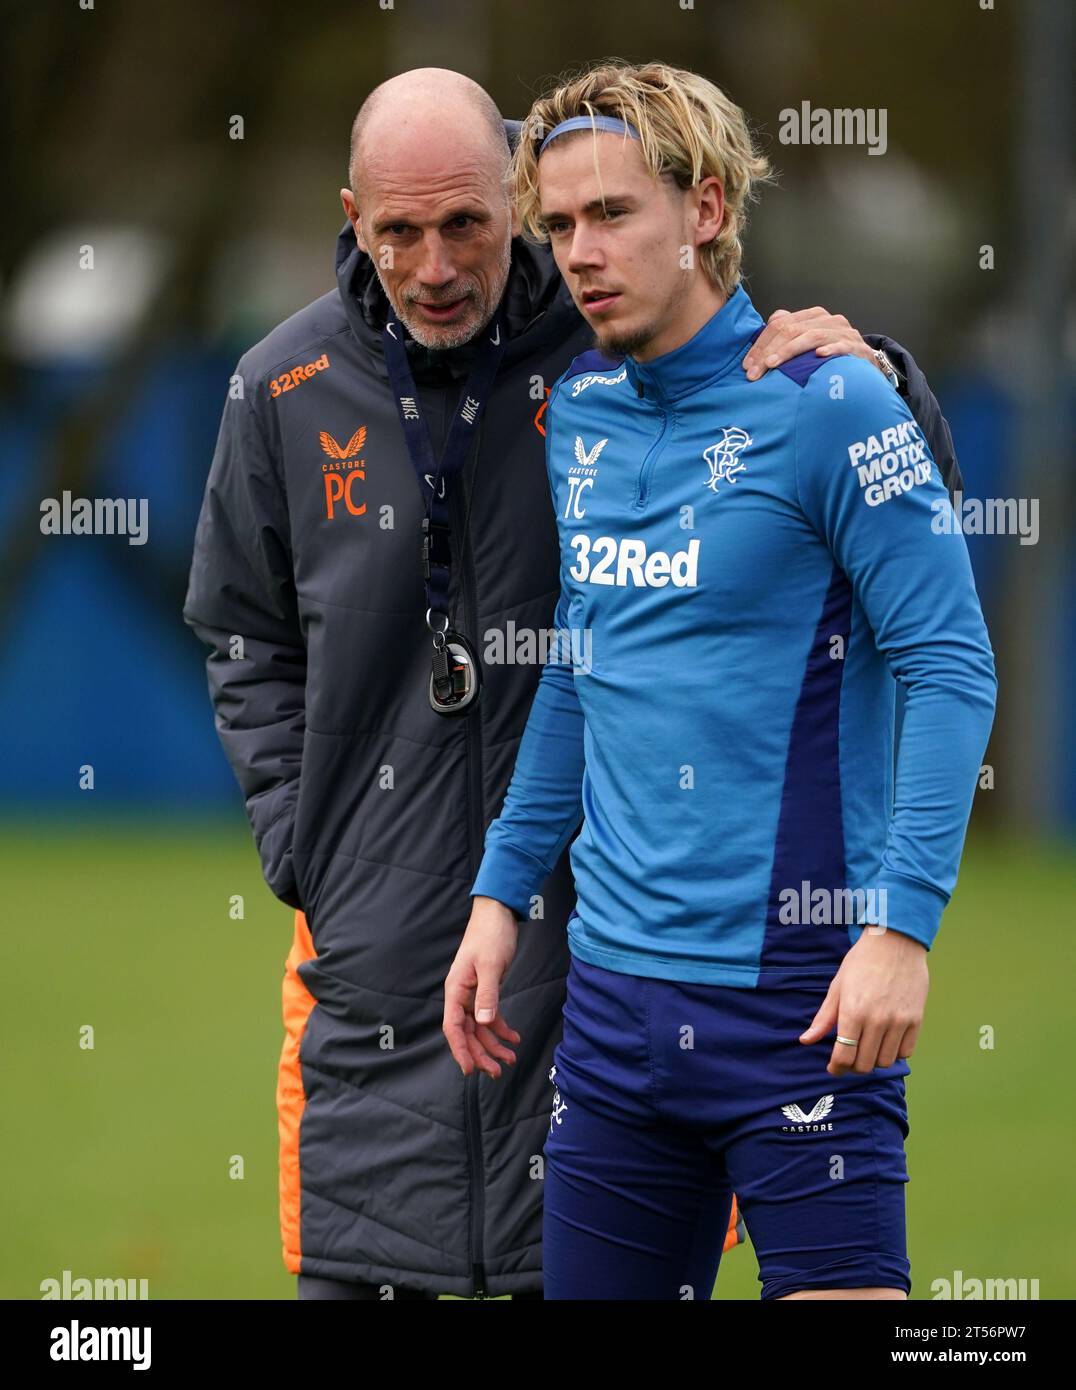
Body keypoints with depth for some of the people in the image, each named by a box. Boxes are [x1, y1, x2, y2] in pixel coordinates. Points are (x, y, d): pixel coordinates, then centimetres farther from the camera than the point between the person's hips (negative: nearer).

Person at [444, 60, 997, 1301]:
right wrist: (502, 891, 17)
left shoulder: (826, 406, -10)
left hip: (797, 990, -6)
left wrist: (901, 924, -19)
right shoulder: (580, 413, 10)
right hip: (614, 987, 7)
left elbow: (950, 670, -12)